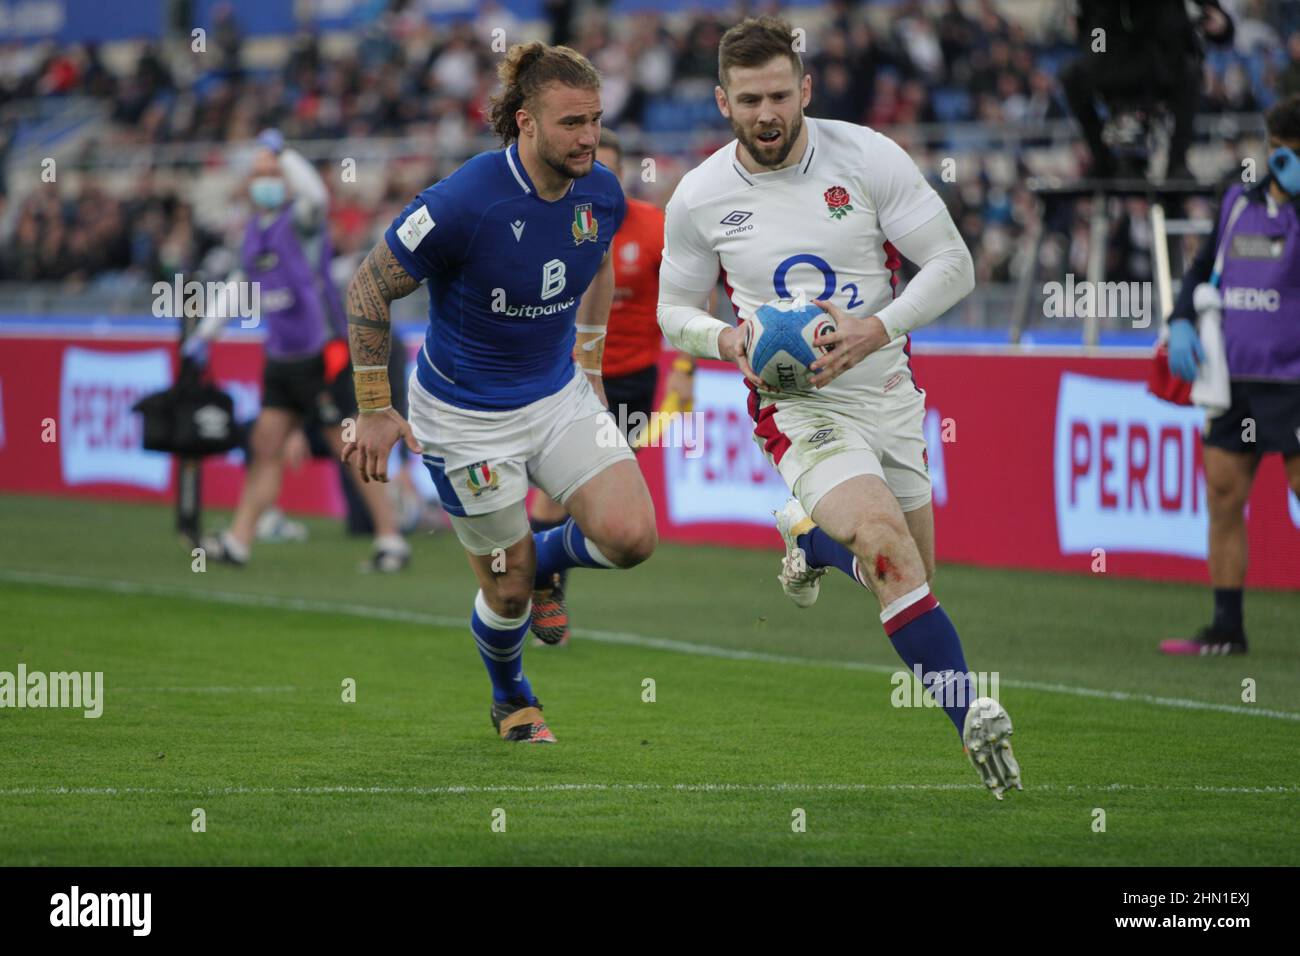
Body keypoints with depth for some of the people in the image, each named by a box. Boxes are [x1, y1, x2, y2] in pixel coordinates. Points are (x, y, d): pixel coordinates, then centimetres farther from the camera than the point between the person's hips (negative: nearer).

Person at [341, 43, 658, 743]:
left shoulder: (602, 195, -9)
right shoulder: (464, 201, -27)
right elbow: (369, 288, -16)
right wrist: (374, 411, -12)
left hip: (559, 396, 5)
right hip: (466, 416, -5)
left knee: (631, 536, -15)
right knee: (509, 588, 3)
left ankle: (548, 557, 21)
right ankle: (511, 700, 37)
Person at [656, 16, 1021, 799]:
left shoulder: (868, 158, -8)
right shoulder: (700, 197, -5)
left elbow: (953, 264, -6)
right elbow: (674, 309, 9)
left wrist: (878, 330, -20)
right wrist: (725, 339, -14)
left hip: (888, 391, 3)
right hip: (798, 406, -3)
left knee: (916, 578, 14)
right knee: (888, 545, -28)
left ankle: (810, 539, 46)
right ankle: (972, 715, -26)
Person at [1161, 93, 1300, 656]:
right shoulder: (1239, 201, 14)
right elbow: (1205, 267, 22)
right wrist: (1181, 320, 8)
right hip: (1233, 377, 6)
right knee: (1224, 497, 4)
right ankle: (1227, 627, 9)